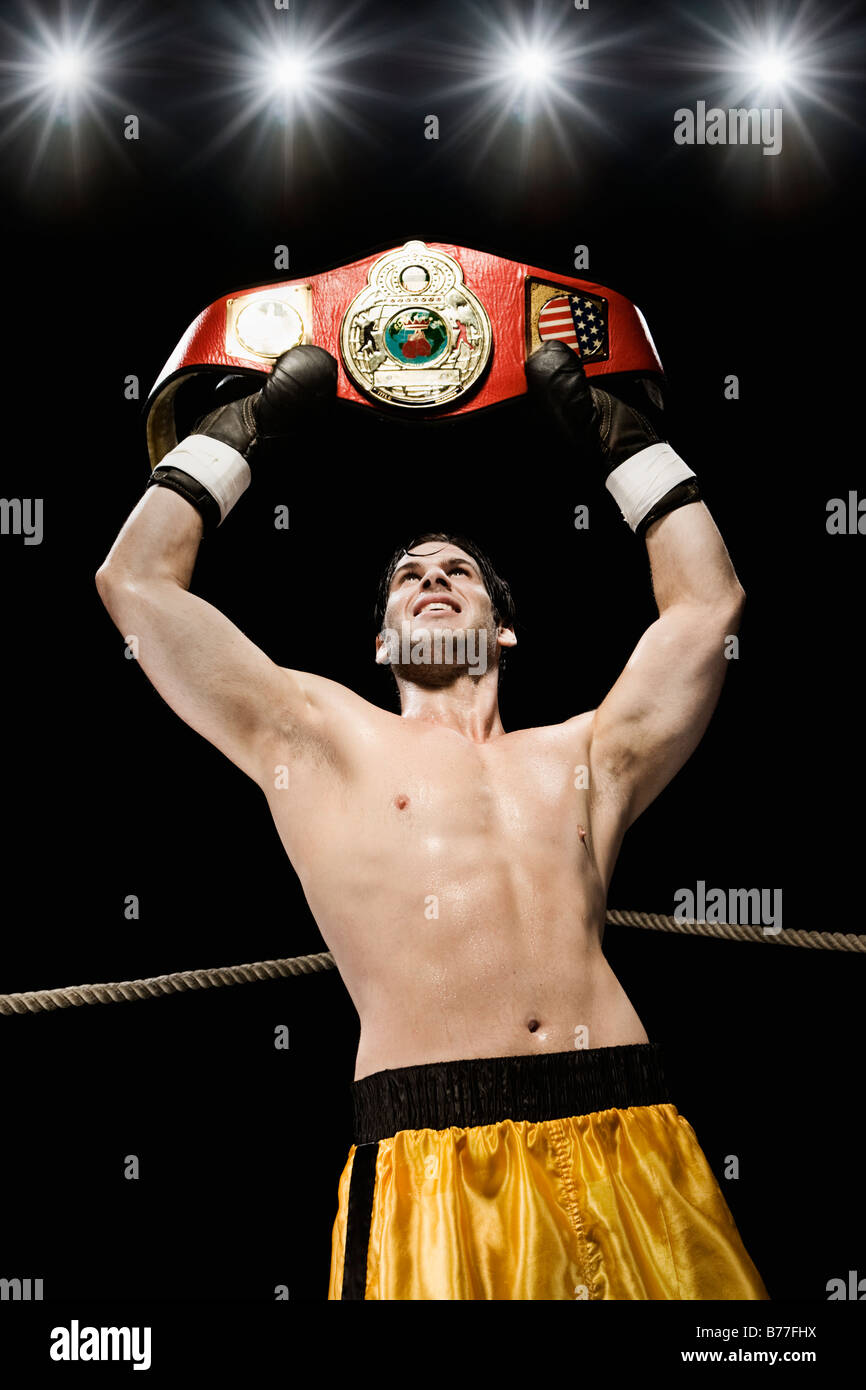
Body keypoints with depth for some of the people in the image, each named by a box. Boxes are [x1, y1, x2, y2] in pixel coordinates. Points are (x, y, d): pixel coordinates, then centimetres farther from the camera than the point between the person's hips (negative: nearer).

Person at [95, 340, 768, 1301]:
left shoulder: (583, 755, 22)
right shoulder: (324, 741, 16)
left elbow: (708, 600, 26)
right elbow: (137, 580, 15)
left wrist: (616, 433, 33)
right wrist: (251, 424, 24)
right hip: (432, 1149, -2)